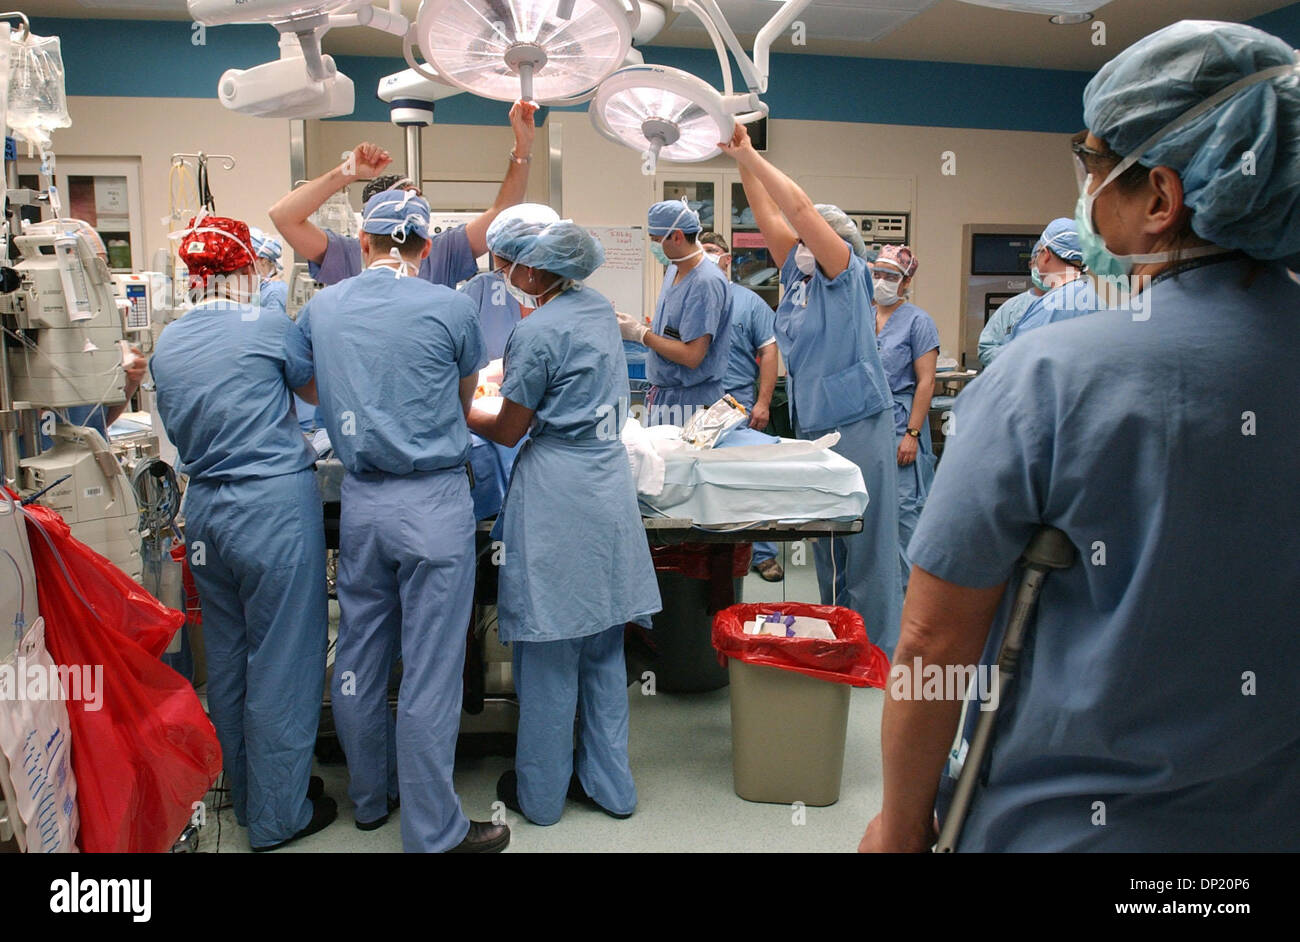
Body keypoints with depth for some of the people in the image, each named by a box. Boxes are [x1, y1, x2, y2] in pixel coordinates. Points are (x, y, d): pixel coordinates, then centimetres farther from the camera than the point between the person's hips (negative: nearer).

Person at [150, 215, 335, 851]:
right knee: (281, 662, 4)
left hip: (204, 509, 7)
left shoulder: (166, 345, 7)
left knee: (227, 658, 17)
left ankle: (244, 797, 33)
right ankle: (278, 817, 16)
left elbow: (180, 433, 16)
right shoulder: (267, 324, -11)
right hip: (275, 506, -7)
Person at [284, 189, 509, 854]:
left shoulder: (320, 309, 3)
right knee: (430, 668, 2)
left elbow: (306, 388, 20)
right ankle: (432, 831, 13)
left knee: (360, 655, 17)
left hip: (360, 499, 5)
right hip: (434, 500, -4)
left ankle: (370, 798, 35)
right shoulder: (449, 308, -8)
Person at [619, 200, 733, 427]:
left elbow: (692, 356, -23)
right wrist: (634, 325, 2)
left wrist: (641, 334, -14)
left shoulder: (707, 282, -19)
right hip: (661, 395, 8)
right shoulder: (673, 270, 10)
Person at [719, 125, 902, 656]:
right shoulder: (797, 276, 11)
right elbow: (769, 215, 11)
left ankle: (876, 647, 7)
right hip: (813, 424, 8)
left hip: (856, 423, -8)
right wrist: (742, 162, 3)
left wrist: (749, 156, -15)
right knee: (826, 536, 14)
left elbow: (800, 208, -16)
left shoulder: (847, 275, -7)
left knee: (864, 538, -2)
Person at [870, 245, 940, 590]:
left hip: (899, 422, -5)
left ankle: (911, 584, 3)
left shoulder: (917, 321, -2)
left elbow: (926, 382, -7)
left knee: (903, 505, -6)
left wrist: (912, 433, -15)